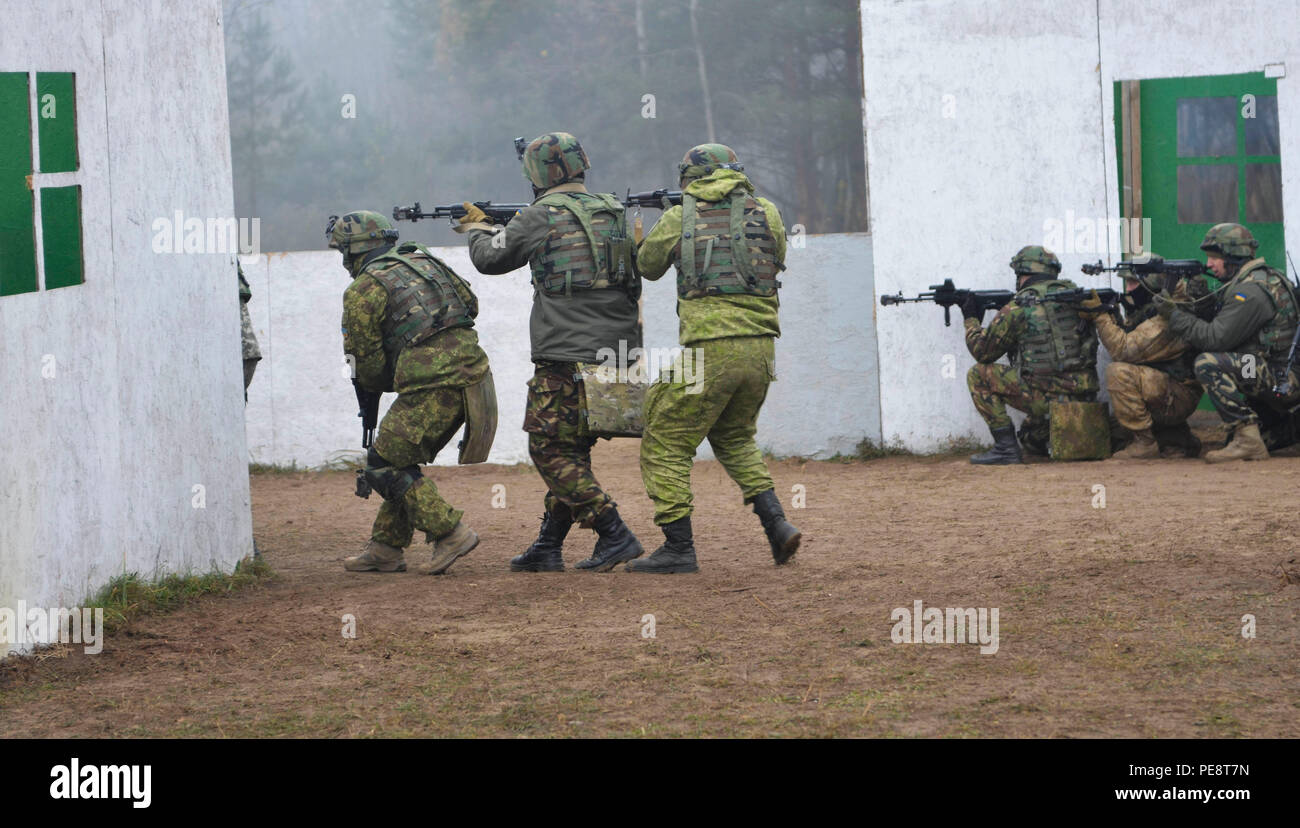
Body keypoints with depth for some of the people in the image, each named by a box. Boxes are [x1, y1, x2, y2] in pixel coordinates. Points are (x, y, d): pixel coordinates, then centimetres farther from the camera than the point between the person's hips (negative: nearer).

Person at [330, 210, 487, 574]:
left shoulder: (363, 290, -1)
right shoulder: (424, 261, 20)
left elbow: (365, 363, 2)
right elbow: (469, 302, 25)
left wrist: (384, 383, 22)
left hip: (431, 385, -8)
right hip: (471, 370, 8)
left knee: (384, 465, 2)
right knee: (403, 460, 20)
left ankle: (450, 533, -6)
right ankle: (385, 548, 22)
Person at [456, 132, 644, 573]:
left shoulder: (542, 217, -8)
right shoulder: (613, 212, 12)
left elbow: (490, 258, 4)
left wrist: (478, 228, 28)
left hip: (567, 359, -7)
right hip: (617, 353, 7)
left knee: (550, 450, 0)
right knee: (572, 450, 15)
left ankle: (614, 534, -10)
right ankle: (548, 548, 18)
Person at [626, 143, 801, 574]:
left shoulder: (678, 218, 3)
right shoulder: (765, 212, 9)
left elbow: (648, 266, 19)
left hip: (710, 349, -5)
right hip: (760, 347, 5)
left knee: (666, 445, 6)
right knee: (734, 439, 26)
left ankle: (678, 549, 0)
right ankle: (776, 522, 11)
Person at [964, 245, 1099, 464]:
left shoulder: (1017, 309, -5)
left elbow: (982, 351, 7)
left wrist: (971, 320, 26)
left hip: (1048, 397, -7)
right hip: (1085, 397, 7)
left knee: (978, 375, 8)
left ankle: (1006, 446, 1)